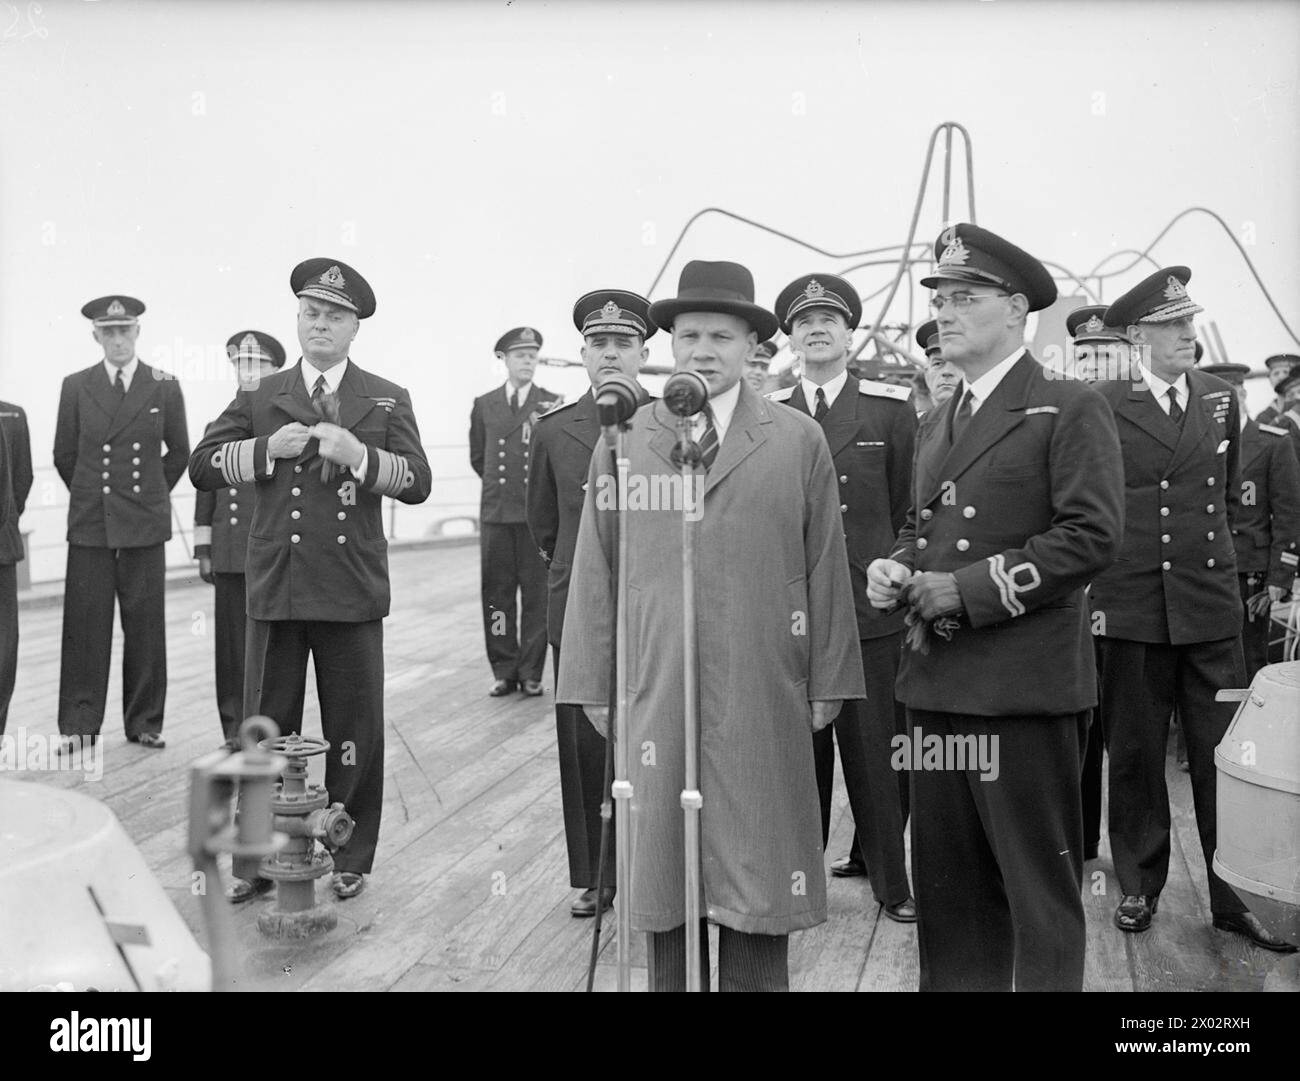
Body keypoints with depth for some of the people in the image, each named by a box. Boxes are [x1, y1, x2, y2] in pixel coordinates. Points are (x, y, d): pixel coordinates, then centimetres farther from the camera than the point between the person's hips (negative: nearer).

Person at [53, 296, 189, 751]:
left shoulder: (165, 387, 4)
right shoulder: (76, 386, 6)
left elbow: (179, 452, 12)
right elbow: (64, 455, 13)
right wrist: (91, 495, 13)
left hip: (144, 524, 0)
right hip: (89, 523, 1)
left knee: (146, 625, 2)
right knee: (85, 624, 2)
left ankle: (144, 722, 12)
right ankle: (79, 723, 11)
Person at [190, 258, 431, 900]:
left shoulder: (387, 401, 8)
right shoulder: (260, 398, 11)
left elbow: (417, 482, -2)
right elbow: (202, 466, 5)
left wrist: (359, 454, -18)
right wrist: (267, 449, -10)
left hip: (352, 588, -1)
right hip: (276, 587, 1)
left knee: (354, 728, 7)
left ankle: (351, 858, 22)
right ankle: (256, 859, 21)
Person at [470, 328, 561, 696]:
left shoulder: (553, 404, 4)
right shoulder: (484, 404, 11)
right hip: (495, 512, 2)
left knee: (536, 594, 1)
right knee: (497, 593, 4)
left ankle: (531, 672, 10)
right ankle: (504, 670, 14)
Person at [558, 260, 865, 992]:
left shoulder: (800, 442, 3)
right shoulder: (625, 441, 5)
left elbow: (826, 570, 3)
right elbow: (597, 570, 5)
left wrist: (826, 683, 1)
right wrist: (595, 682, 3)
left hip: (762, 703, -1)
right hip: (654, 694, 1)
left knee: (758, 875, 8)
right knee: (664, 874, 10)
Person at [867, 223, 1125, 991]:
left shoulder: (1071, 409, -4)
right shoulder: (936, 425, 18)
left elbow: (1094, 534, -13)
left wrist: (972, 588, -17)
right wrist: (896, 569, 4)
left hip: (1025, 685, -7)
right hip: (938, 680, 7)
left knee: (1039, 884, 3)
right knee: (947, 881, 14)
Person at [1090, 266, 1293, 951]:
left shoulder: (1220, 400, 9)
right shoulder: (1099, 407, -4)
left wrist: (1207, 551, 16)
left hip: (1211, 608, 3)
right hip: (1128, 606, -3)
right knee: (1134, 759, 8)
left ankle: (1236, 897, 18)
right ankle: (1139, 887, 22)